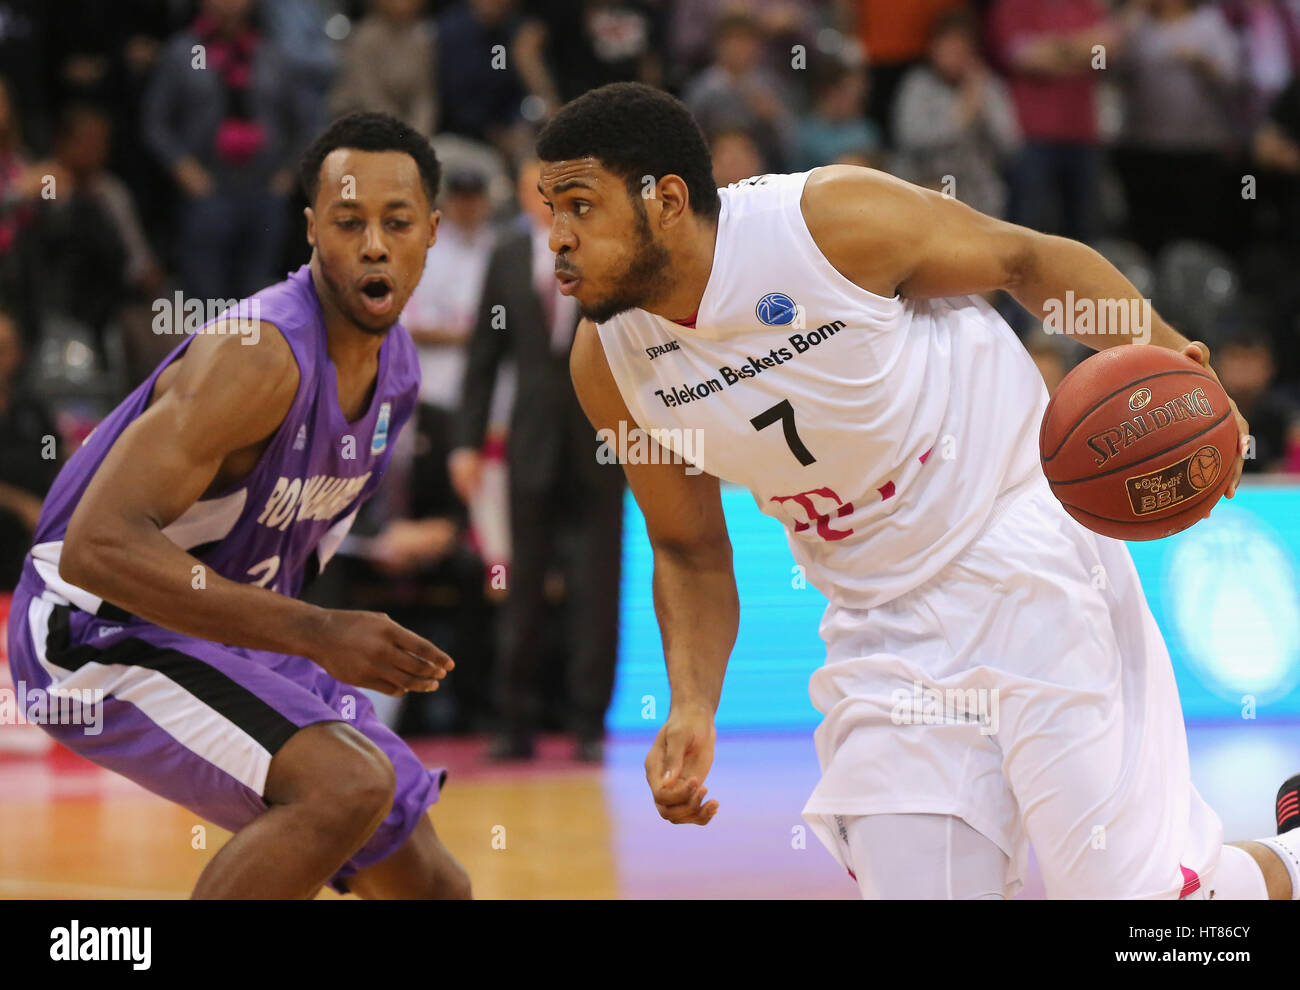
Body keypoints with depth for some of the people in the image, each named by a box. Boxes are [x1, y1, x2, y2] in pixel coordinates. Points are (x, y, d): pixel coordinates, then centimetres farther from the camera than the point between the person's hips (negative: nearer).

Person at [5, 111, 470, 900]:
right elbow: (99, 547, -35)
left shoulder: (396, 367, 2)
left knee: (431, 889, 5)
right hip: (101, 633, -9)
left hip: (238, 636, 9)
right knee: (348, 782, -31)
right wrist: (318, 634, -38)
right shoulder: (259, 355, -27)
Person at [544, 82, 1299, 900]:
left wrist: (1159, 356, -20)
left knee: (1133, 886, -8)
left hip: (1028, 558, -5)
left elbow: (1030, 259, -5)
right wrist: (693, 711, -7)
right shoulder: (610, 363, -5)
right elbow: (690, 554, 8)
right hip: (881, 631, 5)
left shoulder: (834, 218, -20)